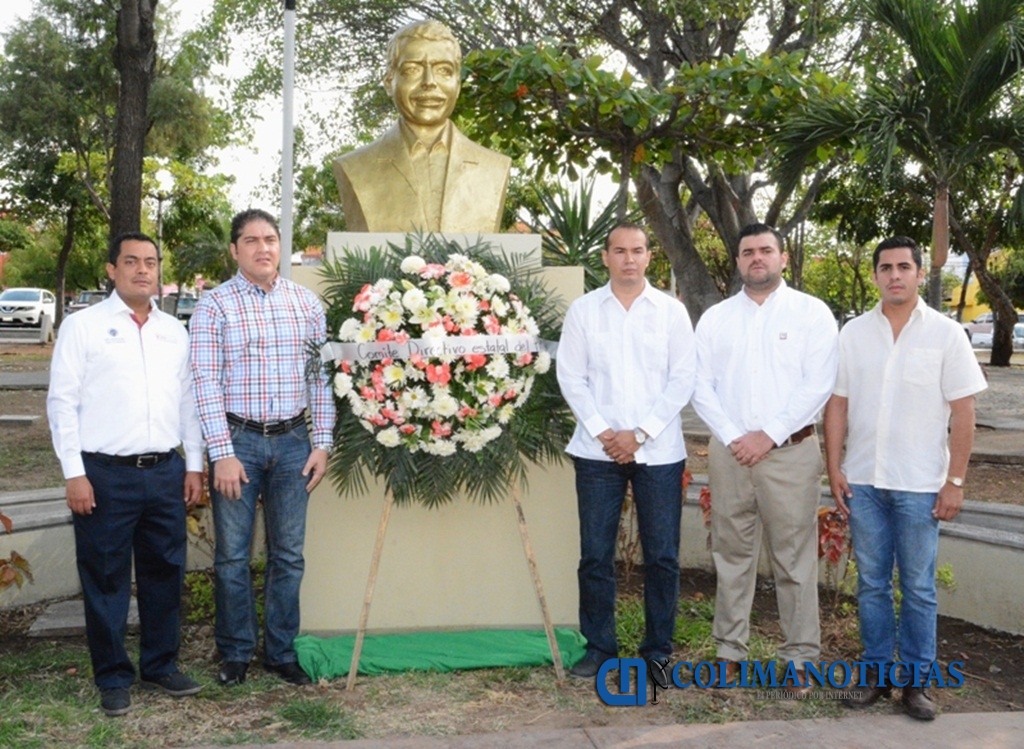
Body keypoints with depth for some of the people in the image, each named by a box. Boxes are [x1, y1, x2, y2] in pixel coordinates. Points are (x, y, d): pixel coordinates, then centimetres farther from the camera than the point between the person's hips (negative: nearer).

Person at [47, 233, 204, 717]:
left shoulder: (175, 331, 12)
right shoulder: (83, 326, -2)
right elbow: (62, 402, -4)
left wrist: (194, 465, 10)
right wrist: (74, 473, -10)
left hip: (166, 472, 4)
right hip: (105, 475, -4)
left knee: (165, 573, 12)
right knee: (106, 580, 6)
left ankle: (161, 666, 28)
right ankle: (113, 678, 20)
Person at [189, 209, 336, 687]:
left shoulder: (306, 303, 6)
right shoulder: (214, 306, -3)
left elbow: (320, 376, 8)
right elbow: (206, 382, -7)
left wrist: (322, 444, 3)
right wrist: (222, 453, -13)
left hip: (292, 441, 3)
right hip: (238, 440, -3)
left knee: (288, 555, 9)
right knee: (232, 555, 5)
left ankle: (281, 651, 22)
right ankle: (235, 652, 21)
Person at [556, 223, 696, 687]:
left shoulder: (672, 311, 4)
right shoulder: (583, 310, 5)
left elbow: (682, 381, 0)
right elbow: (571, 377, 2)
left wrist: (640, 433, -8)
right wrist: (603, 432, -8)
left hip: (658, 451, 0)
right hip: (598, 451, 0)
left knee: (662, 556, 3)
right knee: (595, 555, 4)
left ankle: (658, 649, 16)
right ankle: (598, 646, 18)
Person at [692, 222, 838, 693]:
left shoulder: (811, 312, 0)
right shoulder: (715, 318, 9)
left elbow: (818, 384, -7)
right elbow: (701, 386, 5)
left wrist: (769, 436, -12)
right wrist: (733, 438, -8)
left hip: (791, 451, -3)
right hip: (729, 452, 3)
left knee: (794, 557, 1)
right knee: (731, 554, 9)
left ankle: (800, 657, 10)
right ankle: (730, 650, 19)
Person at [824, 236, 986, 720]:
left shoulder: (945, 334, -3)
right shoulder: (853, 333, 4)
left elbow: (963, 412, -4)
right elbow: (837, 404, 6)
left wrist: (955, 481, -7)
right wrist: (834, 469, 1)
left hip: (919, 484, -2)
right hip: (863, 481, 3)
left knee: (918, 588, 6)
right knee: (871, 583, 11)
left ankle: (916, 680, 18)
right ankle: (877, 672, 23)